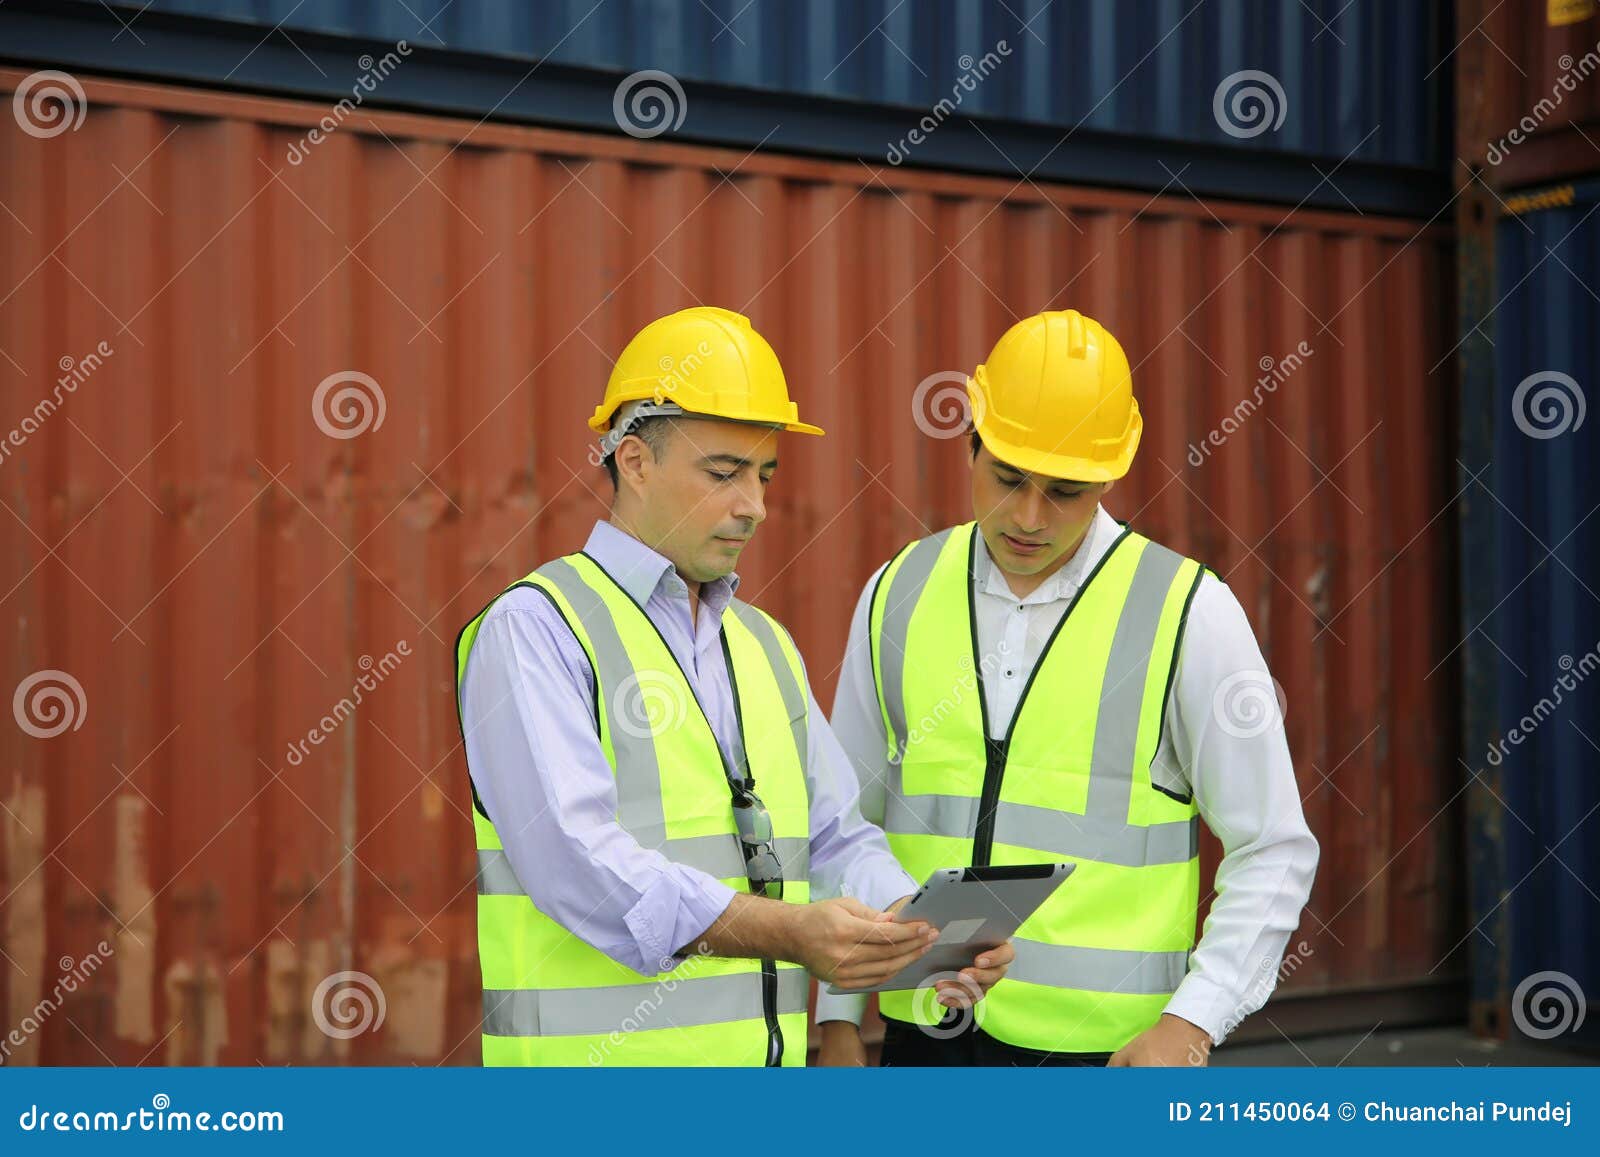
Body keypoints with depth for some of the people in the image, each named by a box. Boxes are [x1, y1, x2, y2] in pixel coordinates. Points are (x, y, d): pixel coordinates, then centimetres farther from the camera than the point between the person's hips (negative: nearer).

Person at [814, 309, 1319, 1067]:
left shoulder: (1189, 611, -5)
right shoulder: (896, 596, 6)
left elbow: (1273, 851, -3)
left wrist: (1191, 1021, -13)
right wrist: (838, 1018, 8)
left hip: (1107, 1049, -3)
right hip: (924, 1034, 4)